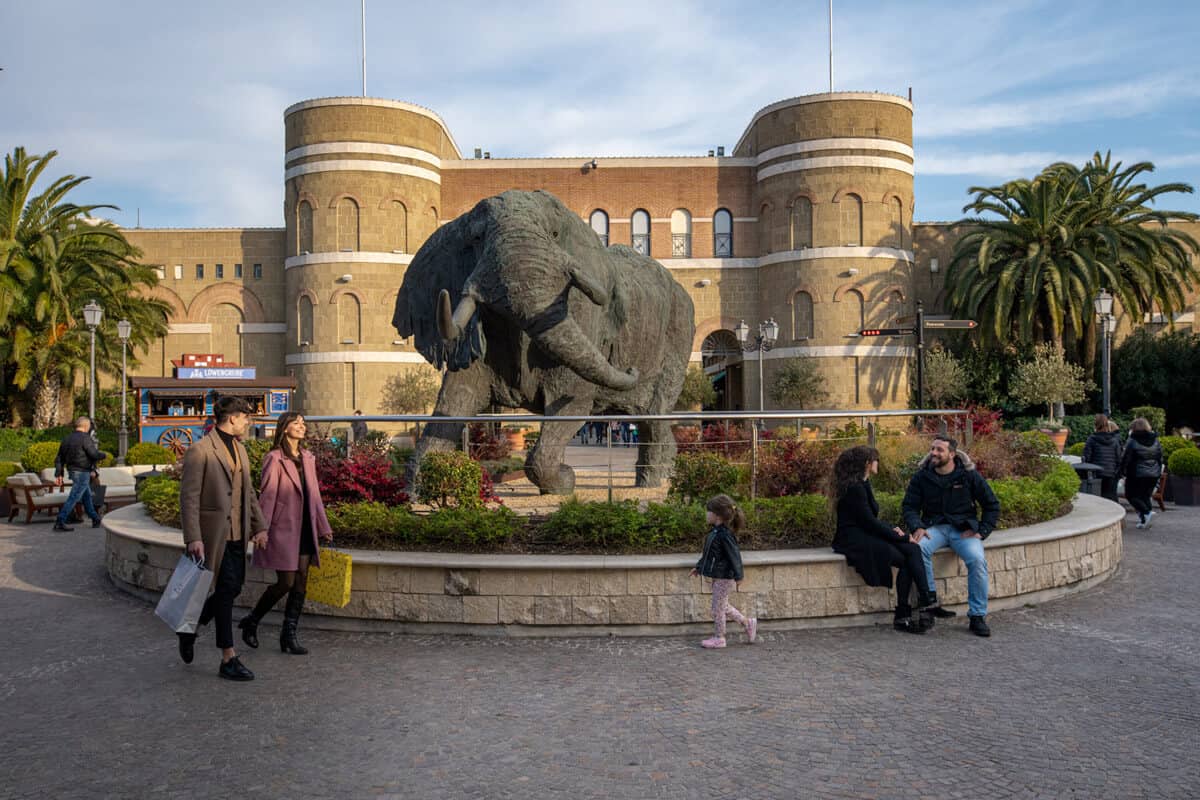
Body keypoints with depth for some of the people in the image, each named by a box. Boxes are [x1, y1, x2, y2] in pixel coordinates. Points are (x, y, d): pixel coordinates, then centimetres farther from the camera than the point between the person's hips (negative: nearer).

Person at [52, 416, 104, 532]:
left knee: (87, 496, 19)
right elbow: (94, 455, -19)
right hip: (82, 472, -9)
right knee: (73, 498, -8)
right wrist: (102, 455, 3)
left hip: (71, 471, 9)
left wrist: (58, 474, 12)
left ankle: (96, 520, 28)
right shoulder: (85, 438, -15)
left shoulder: (67, 438, 10)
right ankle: (59, 522, -11)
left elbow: (59, 458, 10)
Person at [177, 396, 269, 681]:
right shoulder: (200, 451, -12)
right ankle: (229, 659, 5)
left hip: (237, 535, 8)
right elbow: (189, 497, -15)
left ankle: (191, 627, 34)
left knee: (232, 588, 11)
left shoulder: (239, 449, 14)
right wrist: (193, 538, -21)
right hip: (214, 534, -8)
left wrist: (259, 526, 14)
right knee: (226, 589, -5)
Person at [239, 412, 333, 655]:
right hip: (283, 529, -7)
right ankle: (251, 622, 17)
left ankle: (289, 635, 14)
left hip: (304, 530, 7)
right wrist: (262, 531, -13)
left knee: (301, 583, 5)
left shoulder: (307, 458, 12)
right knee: (286, 582, -5)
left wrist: (324, 527, 14)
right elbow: (267, 496, -11)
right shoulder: (275, 459, -9)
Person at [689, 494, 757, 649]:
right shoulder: (716, 532, 8)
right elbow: (708, 553, 20)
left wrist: (738, 576, -23)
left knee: (718, 608, 4)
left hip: (724, 578, -9)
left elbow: (734, 555, -23)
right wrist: (699, 566, 27)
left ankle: (719, 638, 18)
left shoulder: (724, 535, -22)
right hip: (719, 577, 9)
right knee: (723, 606, 19)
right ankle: (748, 623, 30)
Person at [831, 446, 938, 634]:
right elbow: (870, 523, -16)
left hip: (866, 535, 9)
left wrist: (891, 529, 2)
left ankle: (927, 602, -18)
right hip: (855, 541, -9)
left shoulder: (862, 484, 15)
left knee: (913, 549, -11)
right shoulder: (854, 488, -16)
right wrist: (903, 538, -8)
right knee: (906, 561, -17)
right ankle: (902, 617, -11)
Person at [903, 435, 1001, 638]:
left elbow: (992, 505, 7)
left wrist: (982, 531, -5)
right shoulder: (922, 476, 4)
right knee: (919, 549, -32)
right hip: (934, 527, 1)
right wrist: (917, 527, -14)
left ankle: (978, 616, -15)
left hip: (964, 528, -1)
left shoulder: (969, 475, 0)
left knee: (977, 559, -29)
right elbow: (909, 506, 6)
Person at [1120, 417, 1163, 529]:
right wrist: (1158, 472, 20)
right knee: (1146, 496, 14)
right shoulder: (1156, 441, 7)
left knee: (1131, 495, 5)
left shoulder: (1132, 441, -11)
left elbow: (1126, 459, -11)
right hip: (1153, 474, 6)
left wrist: (1123, 473, 0)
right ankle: (1144, 520, 10)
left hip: (1137, 475, -6)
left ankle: (1147, 512, -16)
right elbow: (1160, 459, 13)